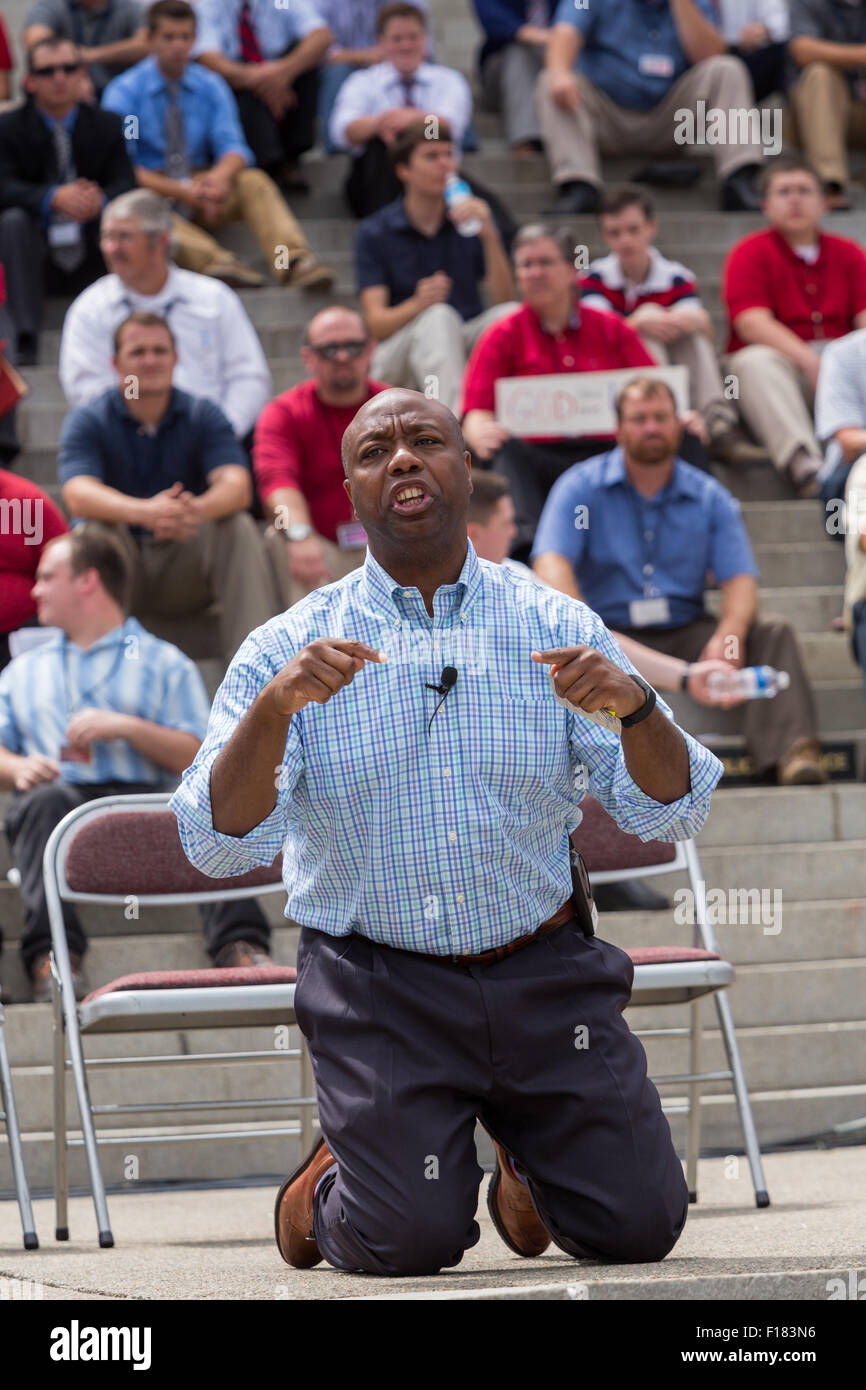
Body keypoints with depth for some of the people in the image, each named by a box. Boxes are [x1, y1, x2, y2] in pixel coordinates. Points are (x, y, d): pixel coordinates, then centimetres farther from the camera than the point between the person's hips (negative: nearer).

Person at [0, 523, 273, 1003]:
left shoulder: (163, 663, 22)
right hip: (61, 801, 1)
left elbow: (199, 758, 9)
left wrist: (127, 727, -4)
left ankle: (239, 945, -48)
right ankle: (51, 955, -53)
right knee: (46, 799, -38)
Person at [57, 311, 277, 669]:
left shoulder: (203, 415, 1)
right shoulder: (86, 422, -4)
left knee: (239, 527, -25)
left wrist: (198, 509, -43)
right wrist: (145, 513, -45)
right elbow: (78, 495, -24)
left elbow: (236, 485, -17)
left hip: (186, 575, 1)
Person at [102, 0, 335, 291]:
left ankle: (294, 260, -47)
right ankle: (216, 262, -60)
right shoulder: (124, 92, -3)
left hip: (202, 185, 3)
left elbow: (233, 146, -3)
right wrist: (181, 191, -24)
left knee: (255, 182, -25)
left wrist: (221, 175, -28)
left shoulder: (211, 86, 7)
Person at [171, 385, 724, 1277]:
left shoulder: (556, 631, 3)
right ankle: (332, 1180, 19)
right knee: (412, 1242, -17)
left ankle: (527, 1157, 28)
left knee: (636, 1226, -5)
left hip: (543, 974, 2)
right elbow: (218, 843, -13)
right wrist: (274, 708, -29)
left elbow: (669, 813, -2)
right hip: (382, 990, -2)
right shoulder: (289, 652, -2)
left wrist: (636, 705, -22)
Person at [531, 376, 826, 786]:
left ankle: (789, 749, -41)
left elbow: (739, 577, 1)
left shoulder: (709, 498, 10)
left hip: (686, 632, 2)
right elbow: (552, 565, -12)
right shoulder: (581, 487, 2)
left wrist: (729, 634, -23)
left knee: (773, 635, -21)